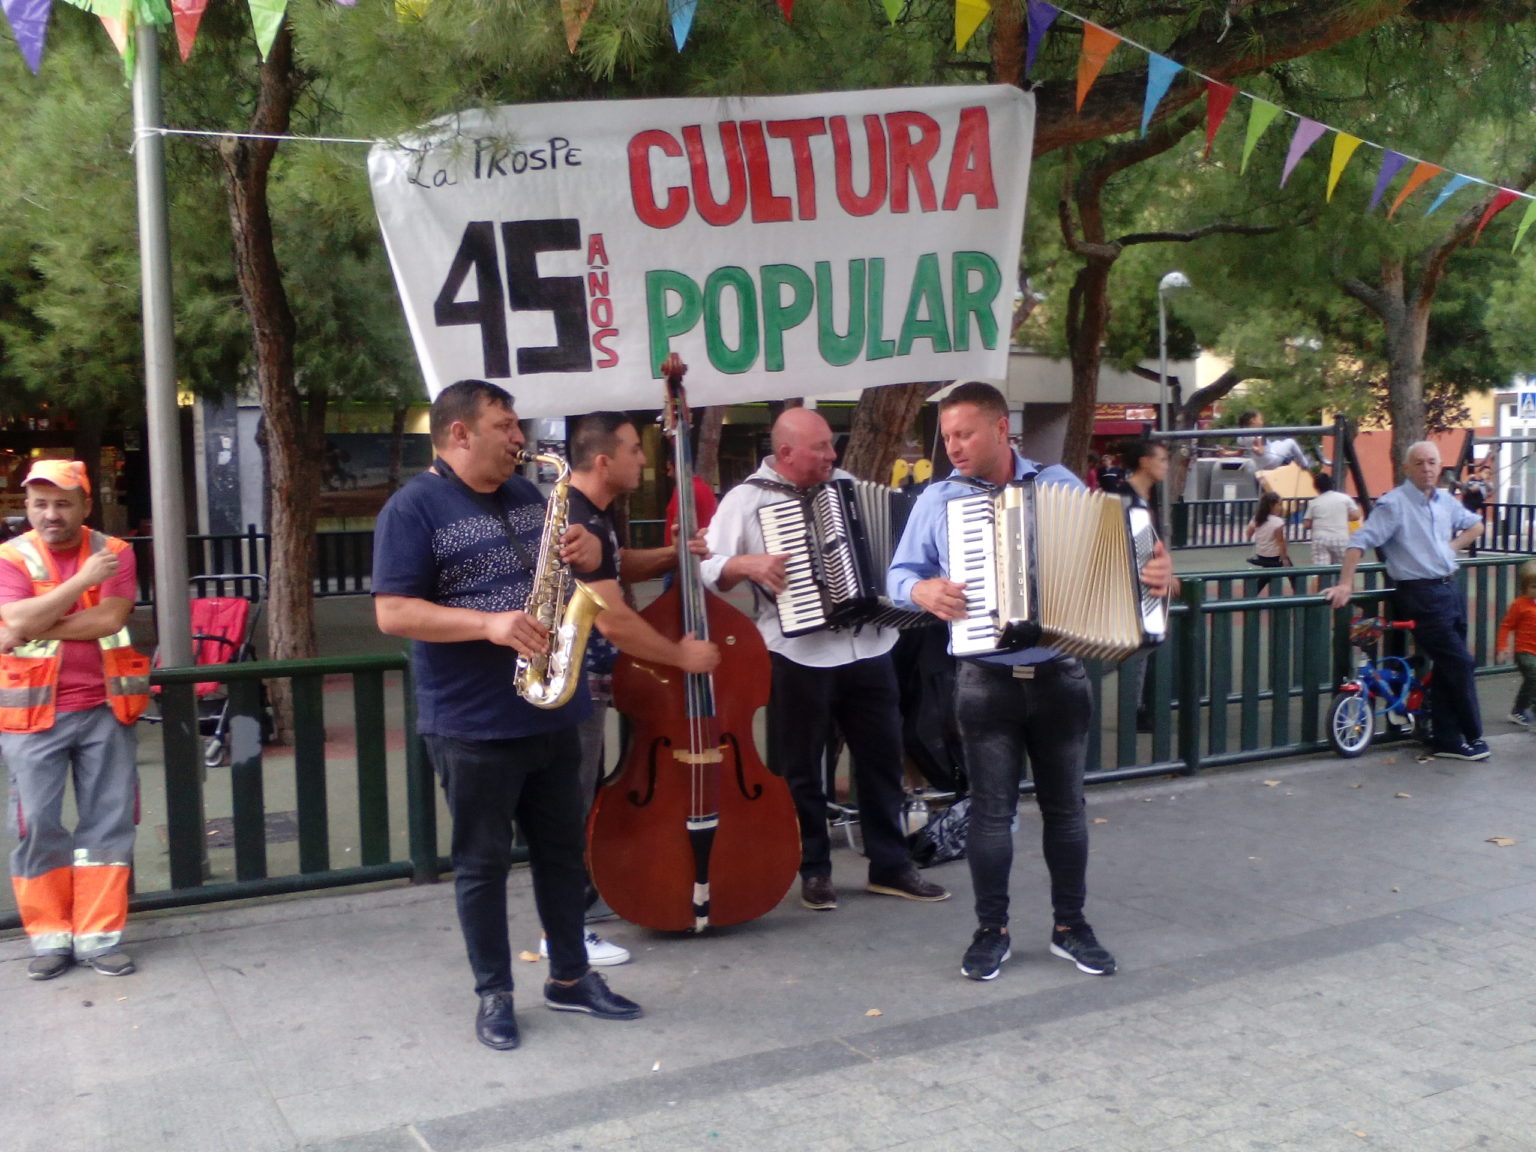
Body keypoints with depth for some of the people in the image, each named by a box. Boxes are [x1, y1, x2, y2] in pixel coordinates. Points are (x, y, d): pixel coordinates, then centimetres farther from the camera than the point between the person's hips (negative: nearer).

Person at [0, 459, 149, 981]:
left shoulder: (114, 552, 1)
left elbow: (111, 617, -14)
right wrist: (84, 580, -19)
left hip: (105, 708, 1)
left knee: (108, 821, 4)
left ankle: (99, 935, 13)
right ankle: (50, 936, 17)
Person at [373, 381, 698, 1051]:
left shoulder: (526, 495, 13)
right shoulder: (413, 510, -9)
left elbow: (562, 566, 23)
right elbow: (392, 613, -15)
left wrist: (588, 554, -2)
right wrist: (490, 623, -25)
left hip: (553, 712, 7)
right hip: (472, 724, -6)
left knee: (563, 849, 14)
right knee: (484, 862, 5)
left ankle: (570, 978, 28)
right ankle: (493, 994, 19)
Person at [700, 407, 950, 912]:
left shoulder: (847, 485, 10)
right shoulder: (746, 499, -5)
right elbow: (706, 567, -8)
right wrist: (748, 564, -24)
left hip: (869, 648, 5)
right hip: (799, 656, -4)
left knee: (882, 758, 12)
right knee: (801, 770, 6)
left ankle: (891, 865, 25)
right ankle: (814, 871, 22)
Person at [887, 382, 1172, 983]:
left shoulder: (1060, 485, 3)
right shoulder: (937, 500, 3)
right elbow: (900, 573, 7)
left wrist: (1153, 571, -13)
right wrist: (923, 590, -15)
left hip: (1059, 677, 1)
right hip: (986, 680, -1)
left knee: (1065, 805, 11)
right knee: (991, 809, 4)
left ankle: (1070, 926, 24)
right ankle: (992, 930, 17)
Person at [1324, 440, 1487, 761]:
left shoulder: (1446, 501, 11)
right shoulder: (1393, 503, -11)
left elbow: (1476, 525, 28)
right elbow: (1360, 541, -17)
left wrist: (1452, 546, 10)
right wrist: (1345, 584, -24)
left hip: (1451, 589, 7)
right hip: (1420, 594, -7)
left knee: (1447, 668, 10)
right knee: (1459, 664, -6)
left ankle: (1446, 740, 19)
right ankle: (1472, 738, 9)